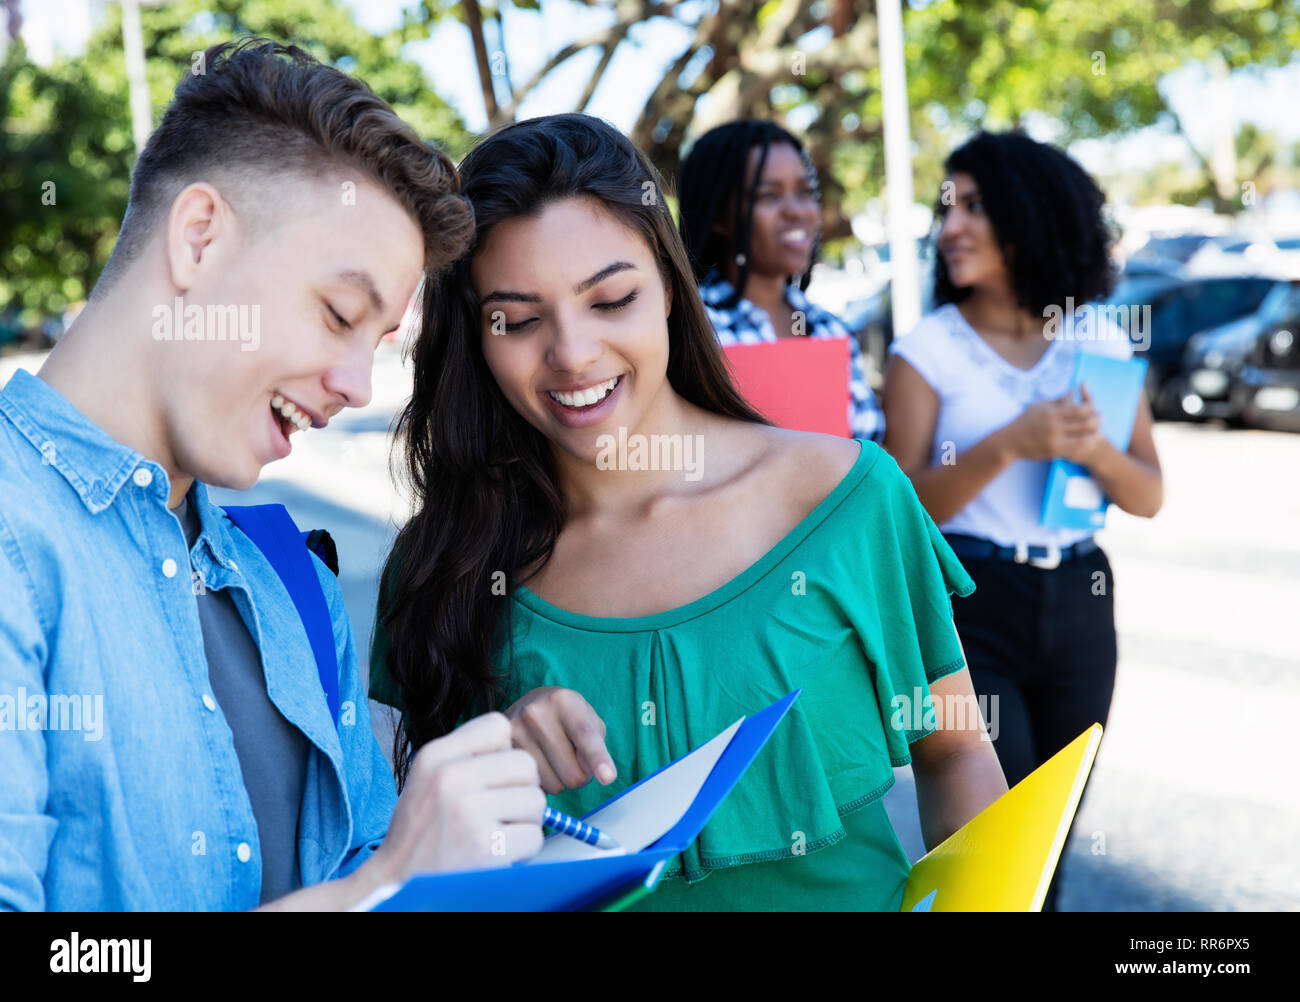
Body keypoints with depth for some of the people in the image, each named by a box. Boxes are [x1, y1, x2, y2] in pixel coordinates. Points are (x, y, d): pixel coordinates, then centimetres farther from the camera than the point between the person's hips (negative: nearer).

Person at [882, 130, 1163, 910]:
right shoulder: (929, 349, -4)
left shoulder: (1100, 343, 4)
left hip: (1078, 603, 3)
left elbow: (1149, 498, 5)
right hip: (970, 604, -3)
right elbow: (907, 506, -10)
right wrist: (1011, 443, -22)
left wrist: (1096, 451, -16)